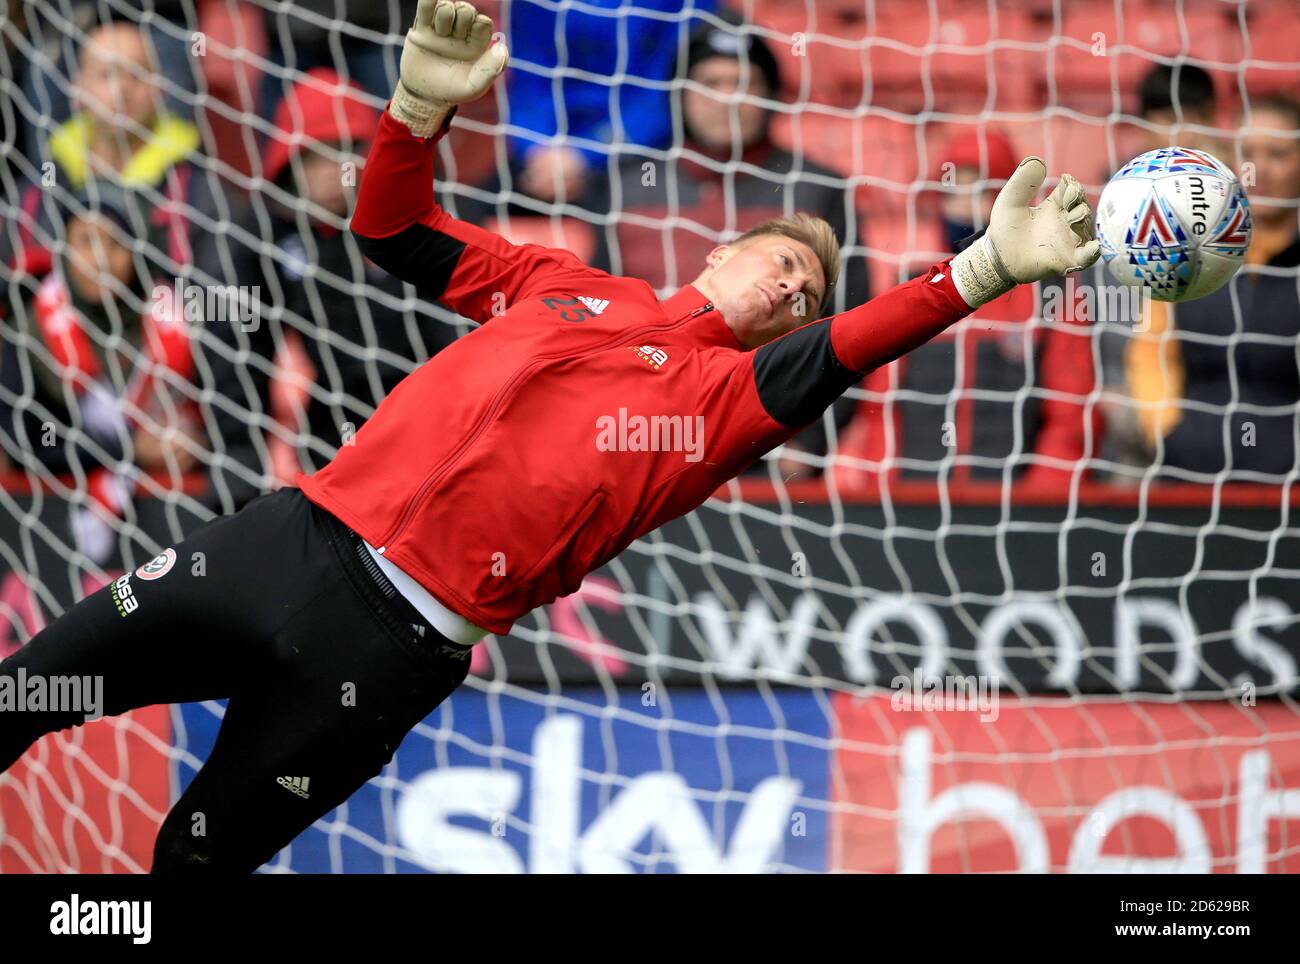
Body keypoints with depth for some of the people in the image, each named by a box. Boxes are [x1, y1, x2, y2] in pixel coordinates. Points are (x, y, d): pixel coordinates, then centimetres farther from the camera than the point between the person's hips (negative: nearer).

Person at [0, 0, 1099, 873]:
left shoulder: (729, 393, 7)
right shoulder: (562, 282, 18)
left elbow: (845, 351, -12)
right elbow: (391, 229, 19)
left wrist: (984, 269, -27)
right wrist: (425, 101, 0)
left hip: (396, 644, -3)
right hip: (290, 535, 3)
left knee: (195, 853, 1)